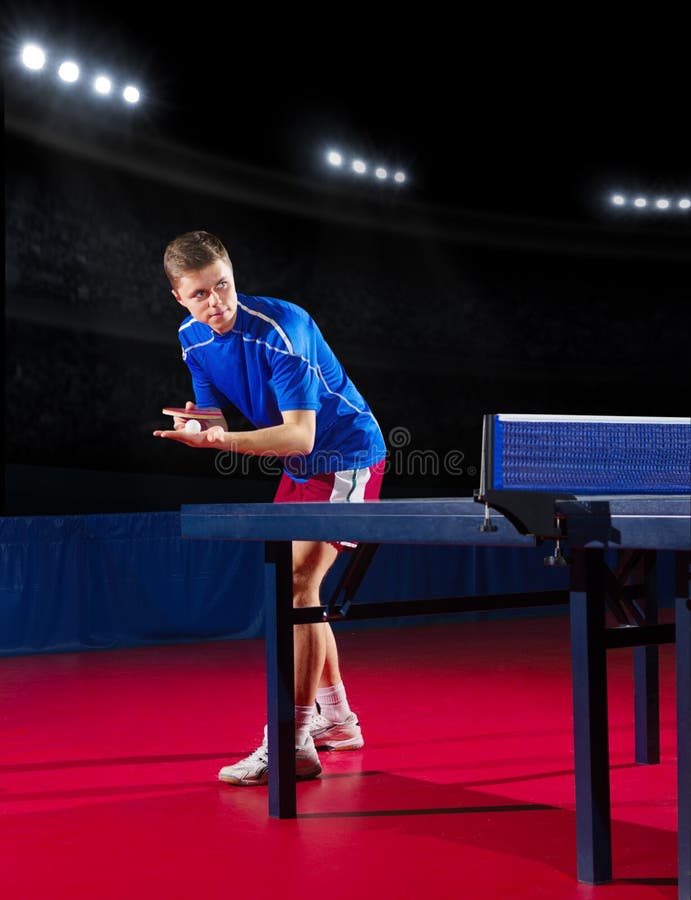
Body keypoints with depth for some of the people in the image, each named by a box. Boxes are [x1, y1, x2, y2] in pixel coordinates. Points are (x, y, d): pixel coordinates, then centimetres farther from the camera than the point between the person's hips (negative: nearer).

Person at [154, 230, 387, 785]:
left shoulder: (282, 329, -27)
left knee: (298, 585, -19)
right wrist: (199, 428, -22)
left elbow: (300, 434, -30)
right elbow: (218, 419, 2)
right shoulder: (193, 339, -3)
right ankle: (336, 719, 28)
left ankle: (291, 745, -18)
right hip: (301, 467, 9)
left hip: (347, 457, -9)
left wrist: (224, 440, -42)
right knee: (292, 588, 13)